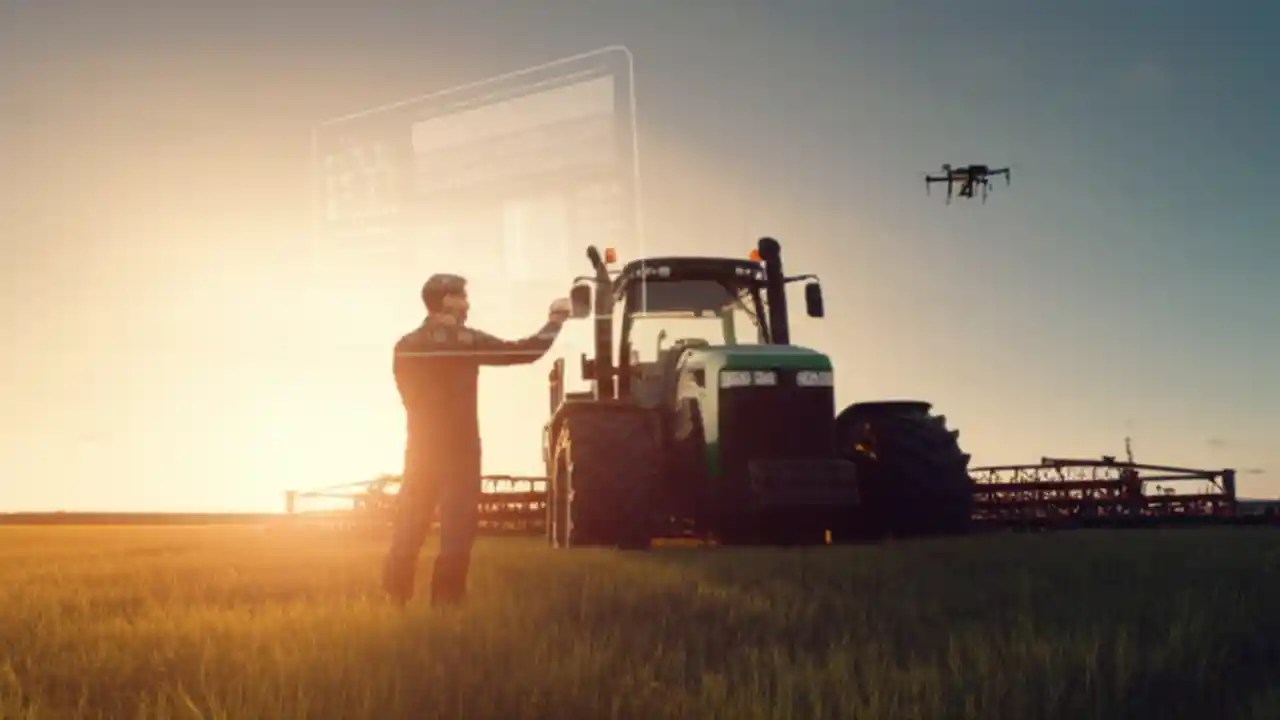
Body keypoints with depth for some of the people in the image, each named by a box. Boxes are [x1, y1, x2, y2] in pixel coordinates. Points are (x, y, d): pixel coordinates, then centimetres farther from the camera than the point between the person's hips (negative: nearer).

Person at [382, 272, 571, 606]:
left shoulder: (406, 346, 2)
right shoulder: (467, 341, -9)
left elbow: (410, 393, 8)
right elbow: (527, 351, -6)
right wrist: (555, 321, 6)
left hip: (421, 445, 4)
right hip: (460, 447, -4)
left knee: (410, 525, 8)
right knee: (457, 526, 0)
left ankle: (395, 597, 8)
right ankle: (447, 599, -4)